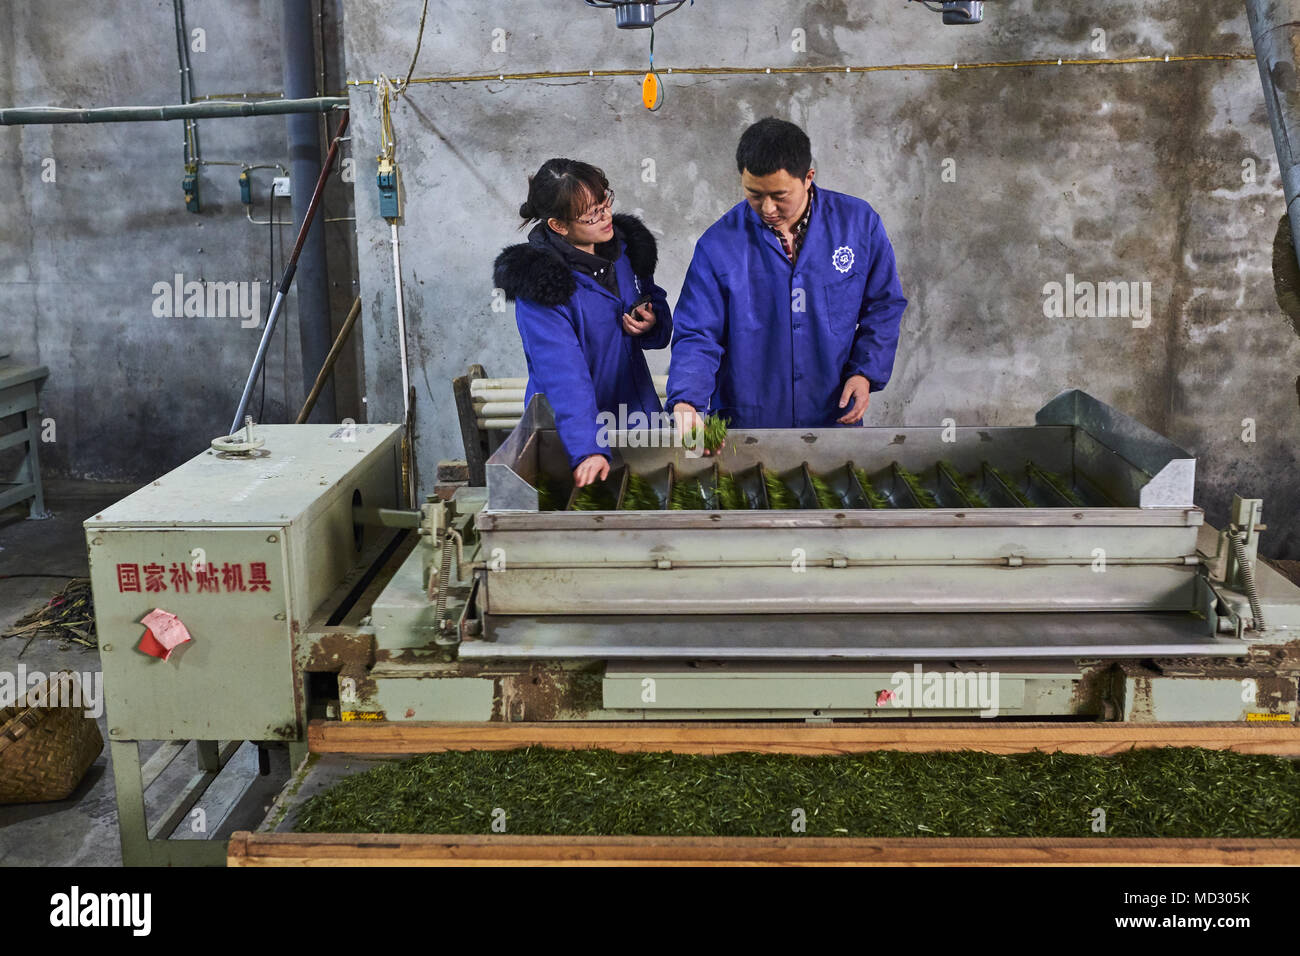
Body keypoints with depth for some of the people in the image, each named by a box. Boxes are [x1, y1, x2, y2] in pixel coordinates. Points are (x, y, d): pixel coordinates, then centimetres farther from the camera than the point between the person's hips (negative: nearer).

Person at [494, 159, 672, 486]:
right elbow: (562, 372, -30)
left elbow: (659, 309, 15)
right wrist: (587, 450, -39)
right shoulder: (538, 280, -21)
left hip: (639, 416, 6)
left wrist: (650, 325, -10)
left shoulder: (627, 244, -1)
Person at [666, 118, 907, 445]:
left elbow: (883, 305, 7)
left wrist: (866, 372, -6)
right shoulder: (718, 243, -8)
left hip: (835, 416, 1)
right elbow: (698, 336, -8)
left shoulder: (858, 223, -4)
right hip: (745, 422, -1)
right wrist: (685, 402, -24)